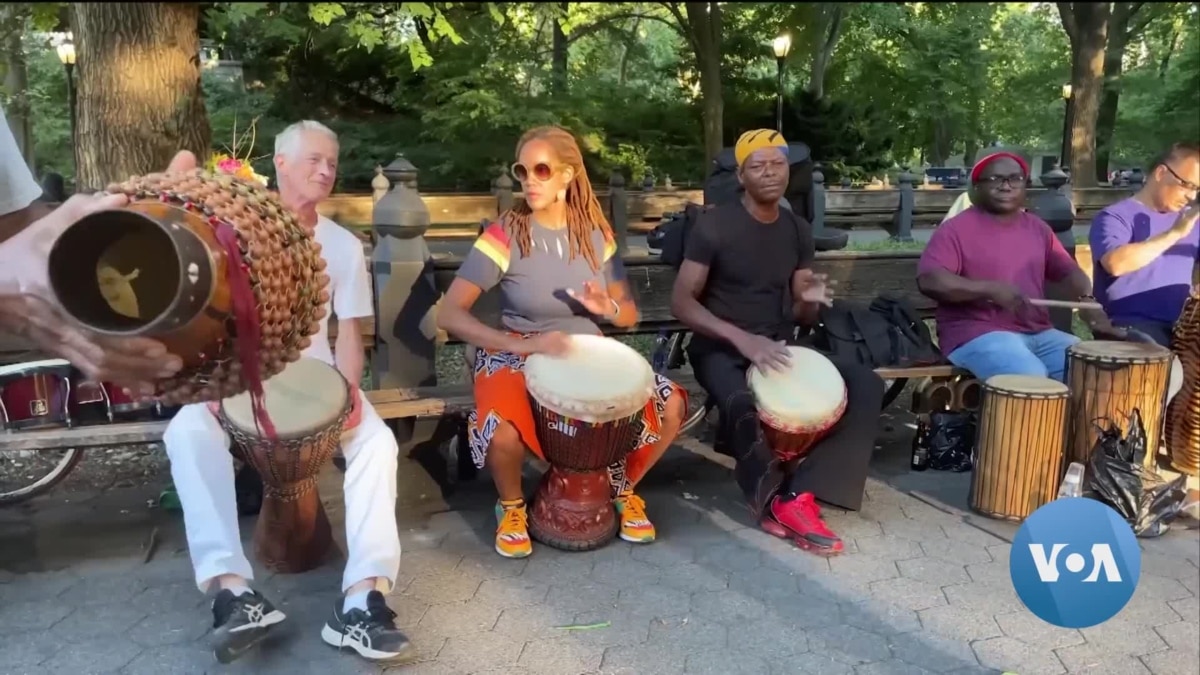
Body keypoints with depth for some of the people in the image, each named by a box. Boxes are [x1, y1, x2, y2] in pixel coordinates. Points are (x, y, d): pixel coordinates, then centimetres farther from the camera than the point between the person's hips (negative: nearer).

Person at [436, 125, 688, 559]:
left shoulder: (597, 235, -1)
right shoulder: (504, 235, -13)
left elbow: (630, 315, 6)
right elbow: (449, 315, -20)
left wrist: (607, 308, -19)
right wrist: (522, 344, -32)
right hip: (517, 357, -3)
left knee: (671, 406, -16)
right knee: (502, 432, -35)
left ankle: (623, 488, 14)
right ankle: (511, 506, 2)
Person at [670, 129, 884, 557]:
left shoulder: (798, 231, 8)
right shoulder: (714, 226, -9)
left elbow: (802, 316, 12)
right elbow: (681, 301, -14)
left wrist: (810, 301, -15)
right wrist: (742, 338, -29)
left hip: (778, 346, 6)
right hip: (720, 348, -5)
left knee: (866, 385, -16)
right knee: (742, 404, -39)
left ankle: (803, 492, -22)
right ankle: (780, 501, -17)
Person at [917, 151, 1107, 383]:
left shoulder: (1037, 227, 16)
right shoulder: (957, 229, -6)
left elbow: (1068, 269, 19)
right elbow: (928, 280, -18)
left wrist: (1087, 300, -3)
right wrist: (991, 290, -25)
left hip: (1038, 333, 7)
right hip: (976, 334, -7)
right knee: (1032, 378, -31)